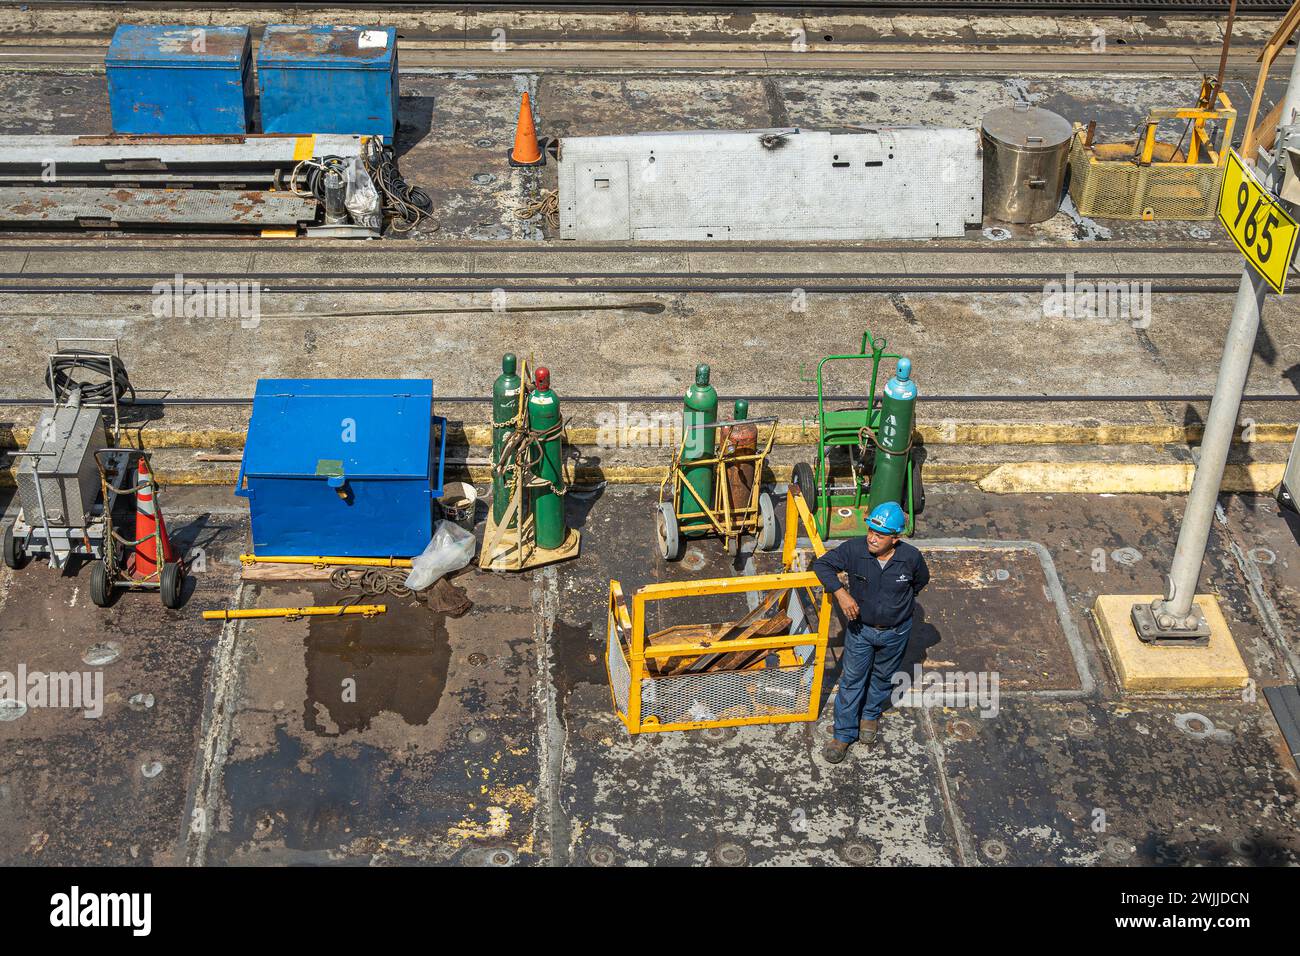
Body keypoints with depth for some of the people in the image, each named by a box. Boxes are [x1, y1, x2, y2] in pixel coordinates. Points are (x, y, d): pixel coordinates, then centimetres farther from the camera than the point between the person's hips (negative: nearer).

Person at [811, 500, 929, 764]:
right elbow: (822, 564, -17)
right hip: (860, 627, -1)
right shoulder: (854, 549, -25)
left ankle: (871, 715, 50)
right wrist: (841, 593, -30)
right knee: (852, 680, 9)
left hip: (895, 632, 1)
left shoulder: (911, 558, -22)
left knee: (882, 676, 23)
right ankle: (844, 734, 24)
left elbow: (921, 580, 1)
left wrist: (899, 602, 3)